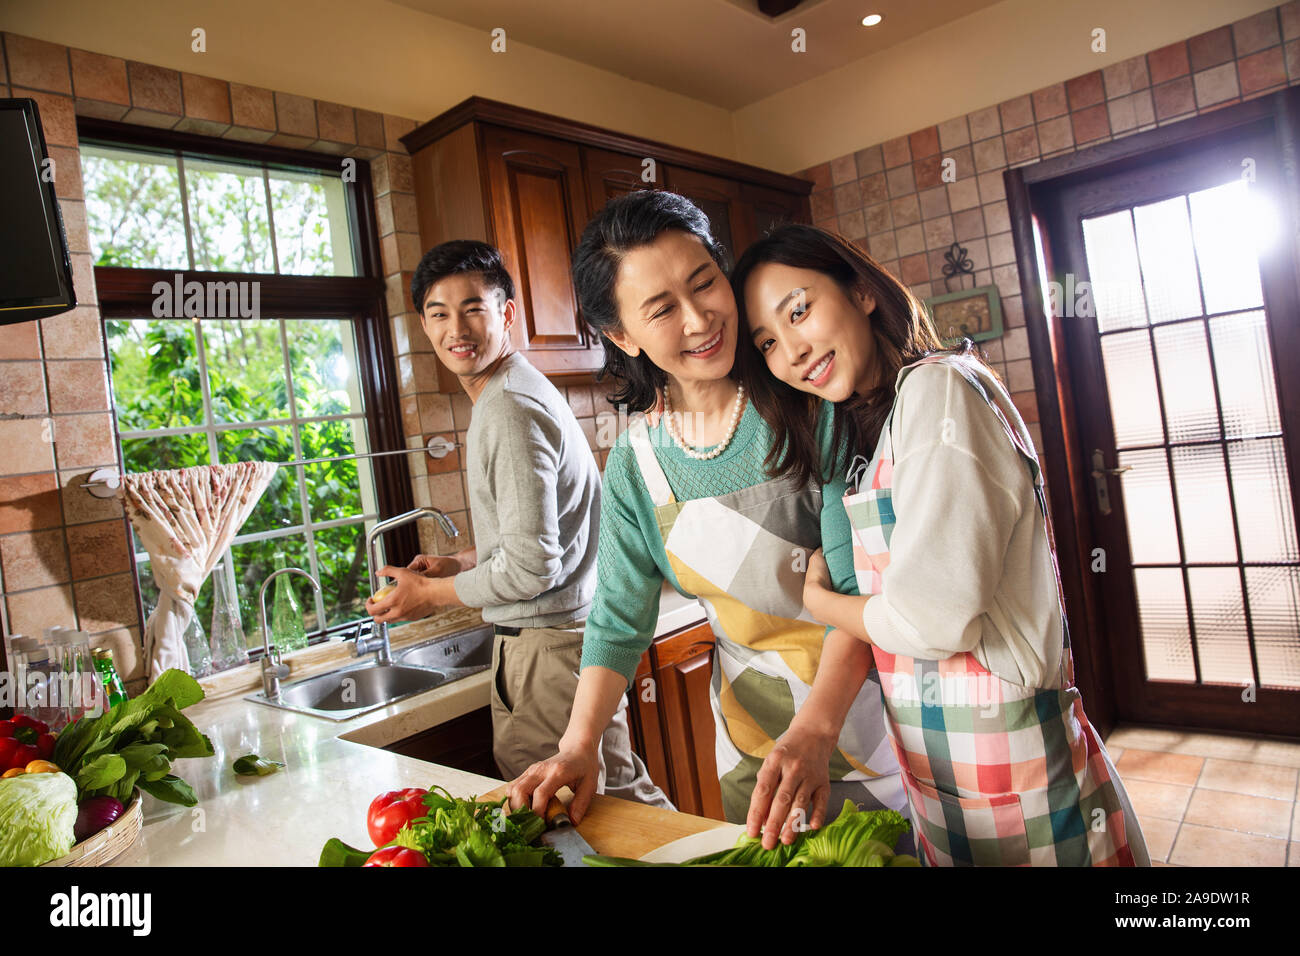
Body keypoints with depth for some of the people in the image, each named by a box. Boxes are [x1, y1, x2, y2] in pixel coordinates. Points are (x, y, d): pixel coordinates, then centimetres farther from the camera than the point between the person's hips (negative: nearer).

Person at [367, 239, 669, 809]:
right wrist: (462, 563, 13)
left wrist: (431, 594, -7)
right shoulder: (519, 390, 15)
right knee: (618, 793, 19)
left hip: (547, 646, -10)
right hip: (574, 632, 10)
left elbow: (531, 566, -22)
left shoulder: (509, 410, -18)